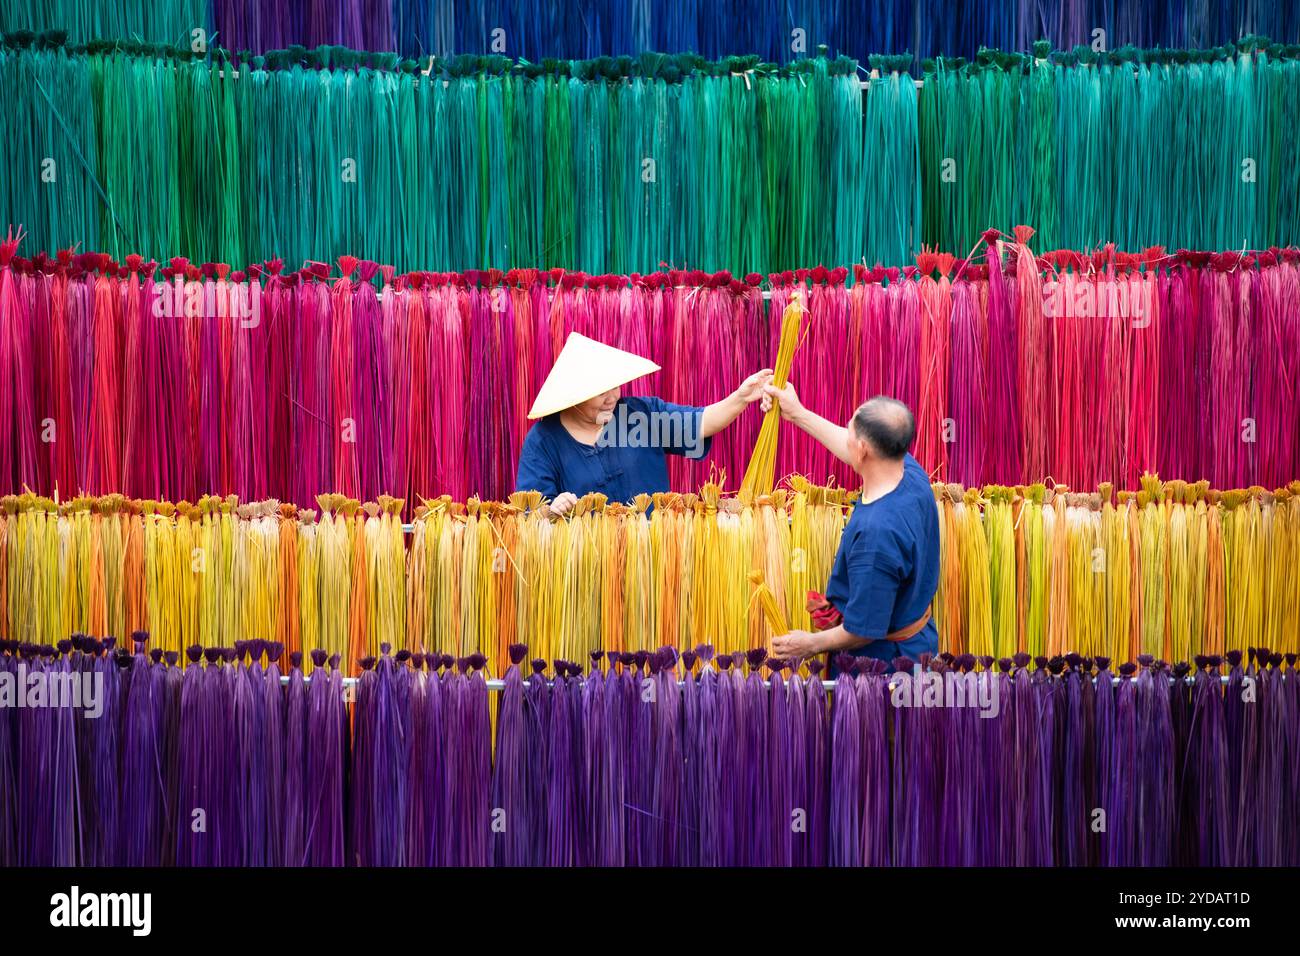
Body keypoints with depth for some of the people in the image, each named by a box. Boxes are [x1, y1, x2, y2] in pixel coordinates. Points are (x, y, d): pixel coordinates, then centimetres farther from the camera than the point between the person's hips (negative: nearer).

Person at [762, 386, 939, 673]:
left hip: (883, 659, -8)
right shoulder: (913, 473, -13)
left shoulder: (876, 533, -38)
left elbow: (864, 631, -29)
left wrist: (811, 644, -12)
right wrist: (798, 414, 17)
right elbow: (859, 452, 11)